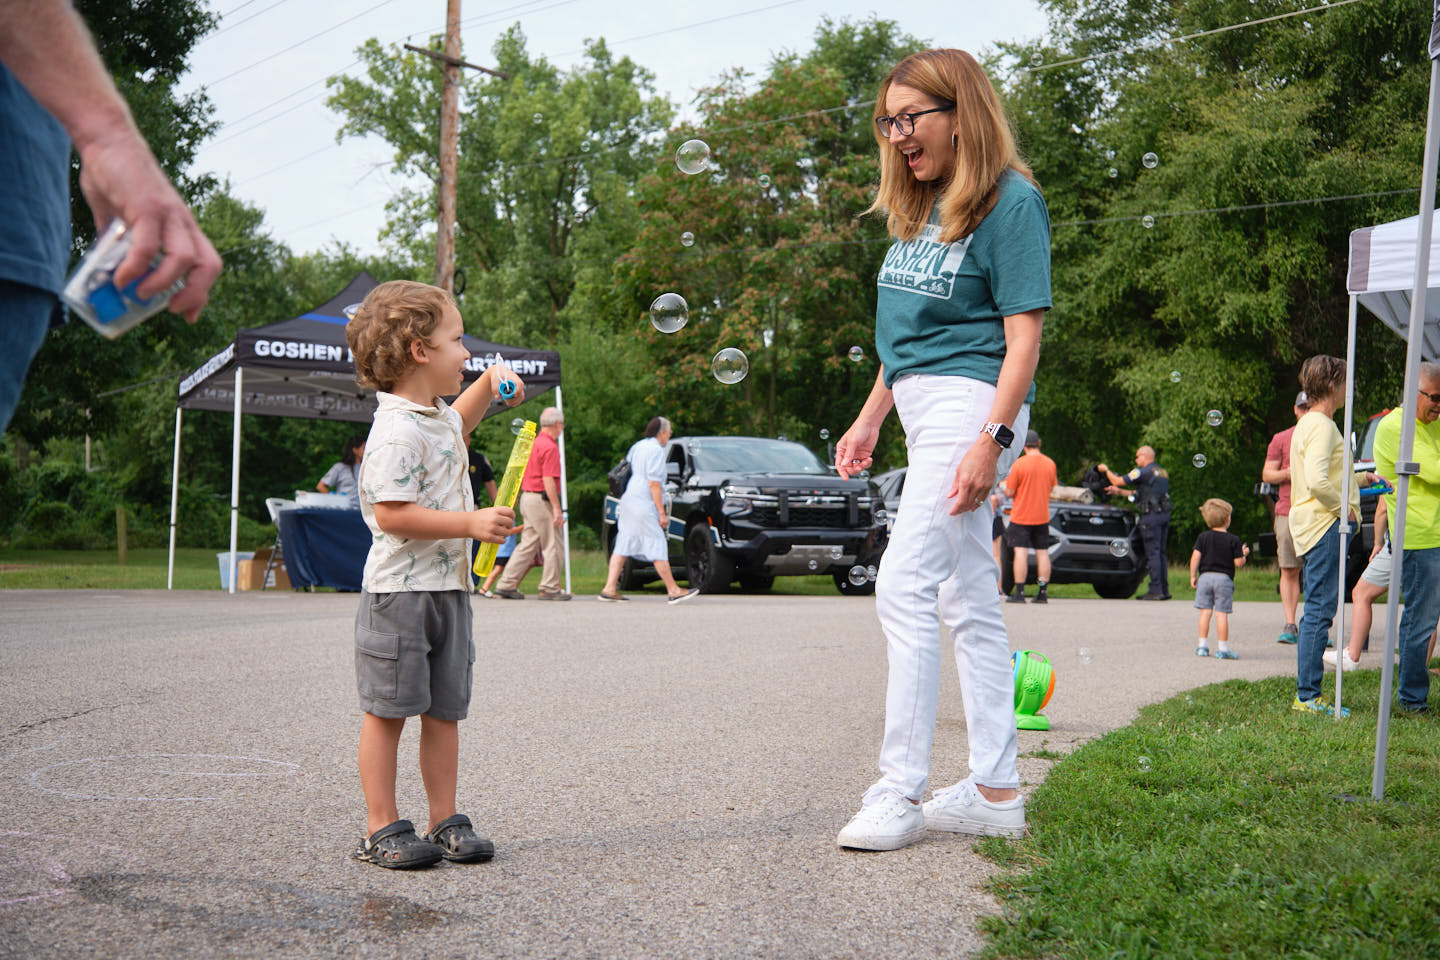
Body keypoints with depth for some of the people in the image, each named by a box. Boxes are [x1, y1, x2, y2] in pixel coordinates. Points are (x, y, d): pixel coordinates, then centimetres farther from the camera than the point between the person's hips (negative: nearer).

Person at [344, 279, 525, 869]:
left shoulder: (437, 415, 14)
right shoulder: (397, 431, -17)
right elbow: (392, 514, -24)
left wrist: (490, 383, 26)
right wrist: (472, 524, -24)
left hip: (449, 588, 9)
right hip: (400, 592, -9)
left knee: (445, 711, 10)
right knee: (388, 710, -1)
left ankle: (445, 822, 16)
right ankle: (381, 830, 6)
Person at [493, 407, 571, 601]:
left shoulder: (534, 444, 15)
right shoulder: (550, 447, -13)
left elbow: (522, 477, 19)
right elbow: (548, 480, -19)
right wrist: (557, 509, -19)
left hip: (527, 497, 9)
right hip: (542, 499, -9)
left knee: (528, 544, 11)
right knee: (553, 545, -1)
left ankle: (507, 585, 9)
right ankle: (550, 588, 3)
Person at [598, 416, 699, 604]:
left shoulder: (637, 446, 16)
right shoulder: (656, 450, -11)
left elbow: (626, 472, 23)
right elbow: (653, 484, -17)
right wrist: (662, 513, -15)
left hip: (628, 501, 9)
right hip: (643, 504, -9)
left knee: (623, 545, 7)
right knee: (657, 546, -4)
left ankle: (609, 589, 2)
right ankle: (673, 591, 0)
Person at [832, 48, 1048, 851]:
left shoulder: (1011, 202, -8)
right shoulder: (922, 205, 17)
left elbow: (1024, 336, -14)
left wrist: (992, 440, -22)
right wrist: (870, 420, 22)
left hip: (971, 401, -9)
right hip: (923, 408, 9)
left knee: (906, 588, -14)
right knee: (968, 602, 10)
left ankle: (900, 793, -9)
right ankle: (998, 792, 15)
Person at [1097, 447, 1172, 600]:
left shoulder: (1143, 472, -7)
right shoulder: (1162, 472, 21)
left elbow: (1118, 481, -3)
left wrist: (1105, 469, 15)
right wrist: (1119, 491, 31)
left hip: (1151, 515, -8)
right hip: (1165, 514, 8)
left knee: (1153, 553, -7)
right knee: (1160, 553, 11)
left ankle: (1156, 590, -9)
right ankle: (1164, 589, 11)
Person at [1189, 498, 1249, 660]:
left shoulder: (1203, 538, 3)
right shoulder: (1233, 540, -3)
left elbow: (1195, 557, -3)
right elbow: (1238, 563, -4)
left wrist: (1193, 576, 6)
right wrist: (1243, 554, 16)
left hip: (1205, 577, 2)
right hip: (1224, 579, -2)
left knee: (1205, 611, 5)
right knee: (1221, 613, -3)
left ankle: (1203, 645, 7)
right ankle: (1223, 648, -2)